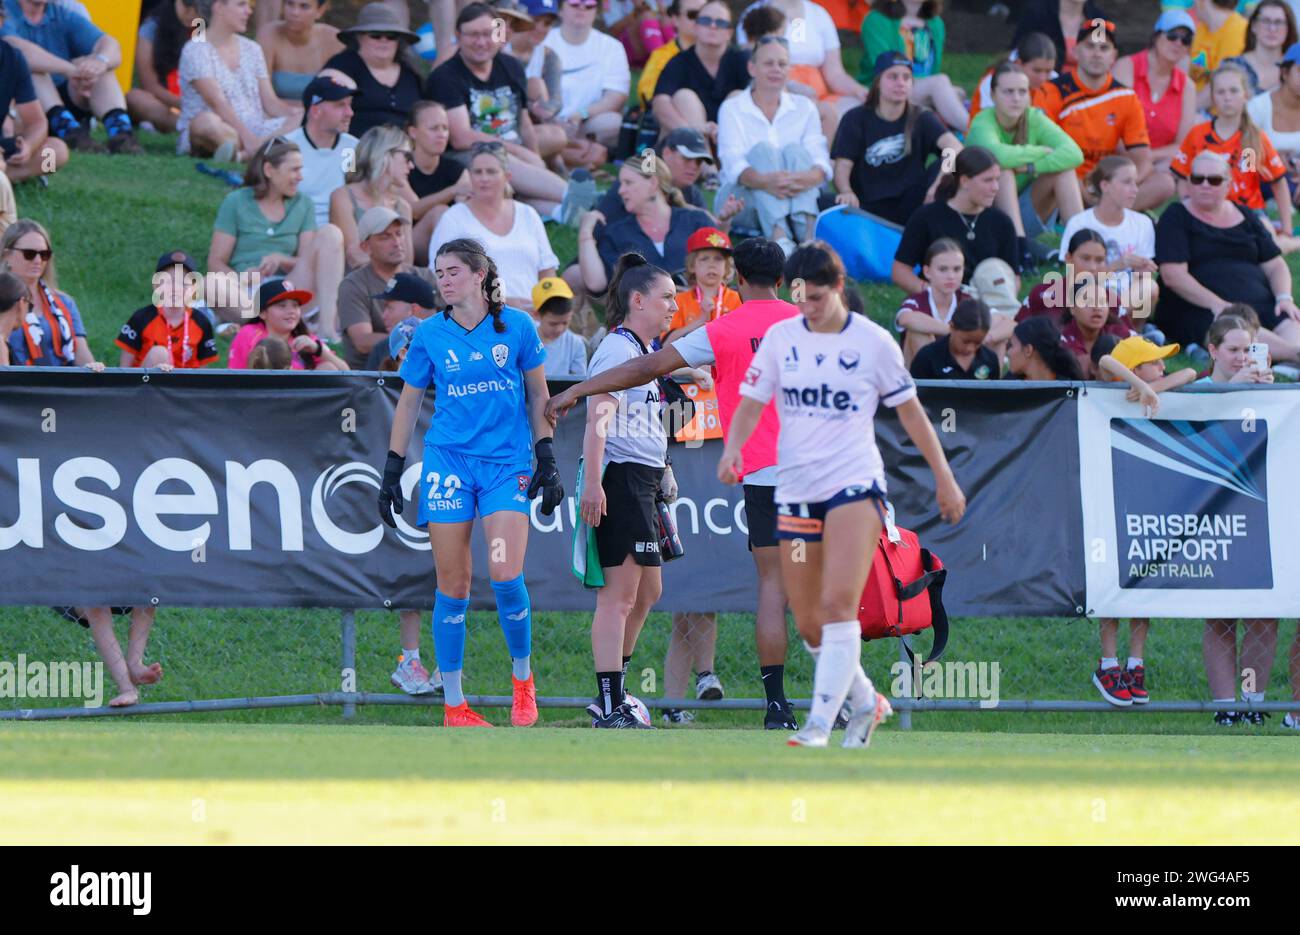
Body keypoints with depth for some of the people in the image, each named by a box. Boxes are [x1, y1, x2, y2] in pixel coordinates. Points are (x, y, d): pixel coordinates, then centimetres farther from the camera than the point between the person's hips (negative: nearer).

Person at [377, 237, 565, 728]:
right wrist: (392, 471, 9)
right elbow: (408, 403, 12)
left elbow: (538, 396, 10)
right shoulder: (429, 335, 3)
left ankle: (523, 676, 10)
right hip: (447, 461, 1)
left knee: (505, 575, -14)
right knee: (453, 585, -1)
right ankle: (453, 703, 7)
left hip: (507, 462, -1)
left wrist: (547, 461, 5)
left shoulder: (517, 327, 1)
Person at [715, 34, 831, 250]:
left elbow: (821, 159, -4)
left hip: (794, 201, 2)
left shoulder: (804, 108, 11)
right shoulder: (732, 109, 3)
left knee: (794, 150, -23)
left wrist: (809, 178, -31)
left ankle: (809, 234, -51)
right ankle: (779, 238, -53)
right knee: (763, 150, -27)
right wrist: (765, 181, -38)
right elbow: (733, 164, -15)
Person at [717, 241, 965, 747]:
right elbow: (751, 403, 5)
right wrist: (731, 452, -15)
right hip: (795, 489, 4)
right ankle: (865, 701, 29)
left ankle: (819, 724, -21)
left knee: (838, 605, -20)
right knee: (809, 625, 7)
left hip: (855, 482, -4)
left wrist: (944, 477, 9)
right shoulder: (780, 337, 5)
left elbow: (910, 410, 7)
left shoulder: (872, 341, -1)